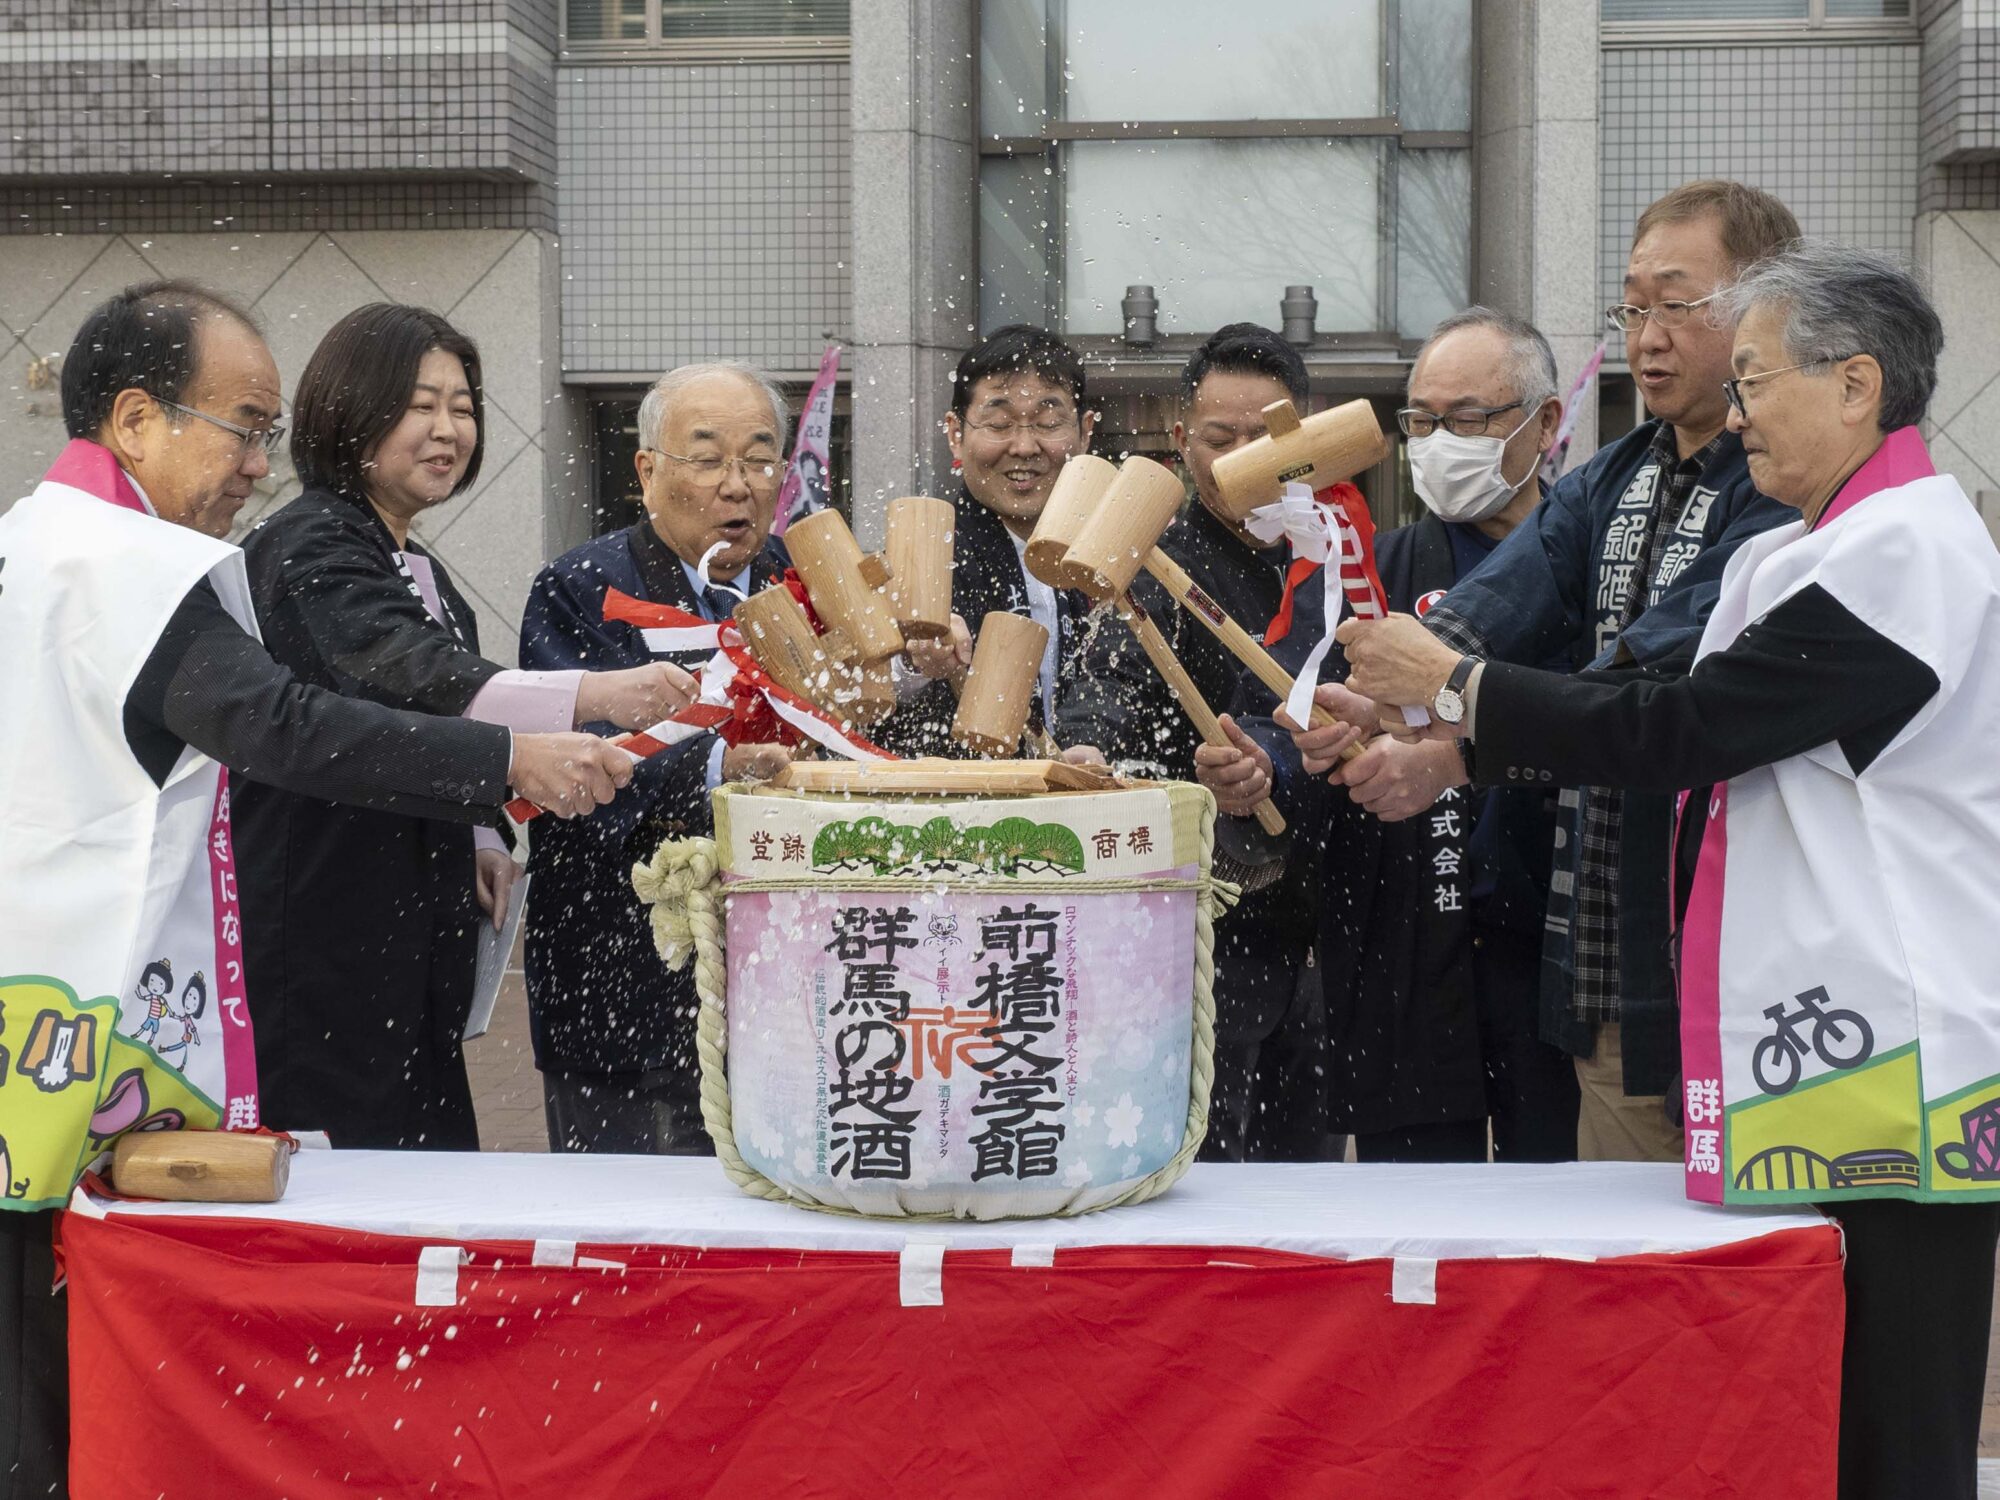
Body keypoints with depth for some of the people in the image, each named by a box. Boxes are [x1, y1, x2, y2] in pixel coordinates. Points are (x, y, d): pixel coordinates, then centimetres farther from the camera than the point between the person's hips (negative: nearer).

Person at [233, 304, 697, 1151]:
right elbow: (412, 679, -29)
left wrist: (476, 841, 9)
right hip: (318, 945, -9)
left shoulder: (419, 569, 18)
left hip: (410, 942, 9)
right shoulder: (309, 549, -12)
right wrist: (596, 695, -42)